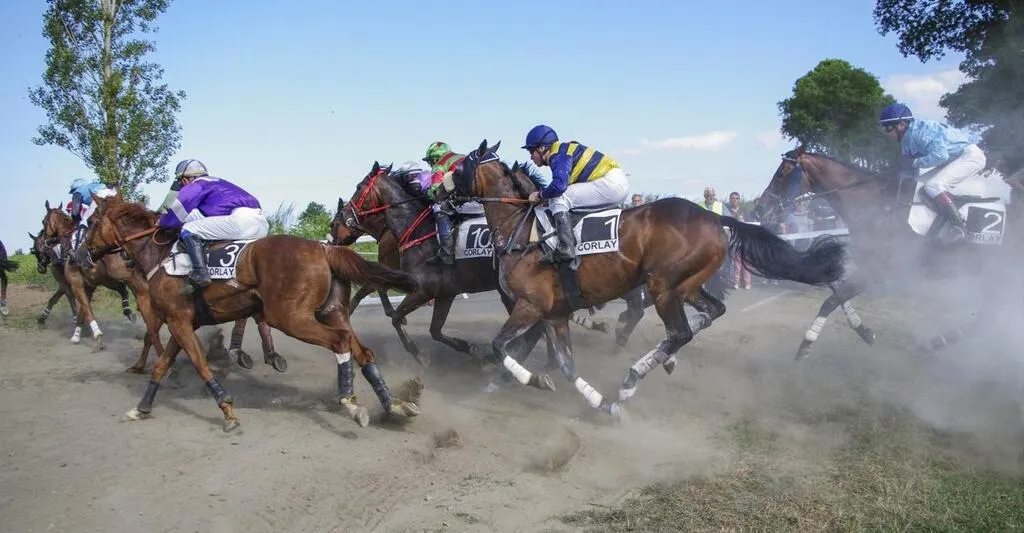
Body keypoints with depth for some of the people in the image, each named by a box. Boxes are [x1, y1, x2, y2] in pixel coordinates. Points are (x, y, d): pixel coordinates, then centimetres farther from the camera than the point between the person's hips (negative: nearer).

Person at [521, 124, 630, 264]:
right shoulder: (563, 150, 19)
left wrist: (540, 195, -9)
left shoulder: (558, 154, -11)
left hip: (611, 183, -11)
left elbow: (559, 185, -26)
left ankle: (566, 248, -25)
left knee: (558, 198, -16)